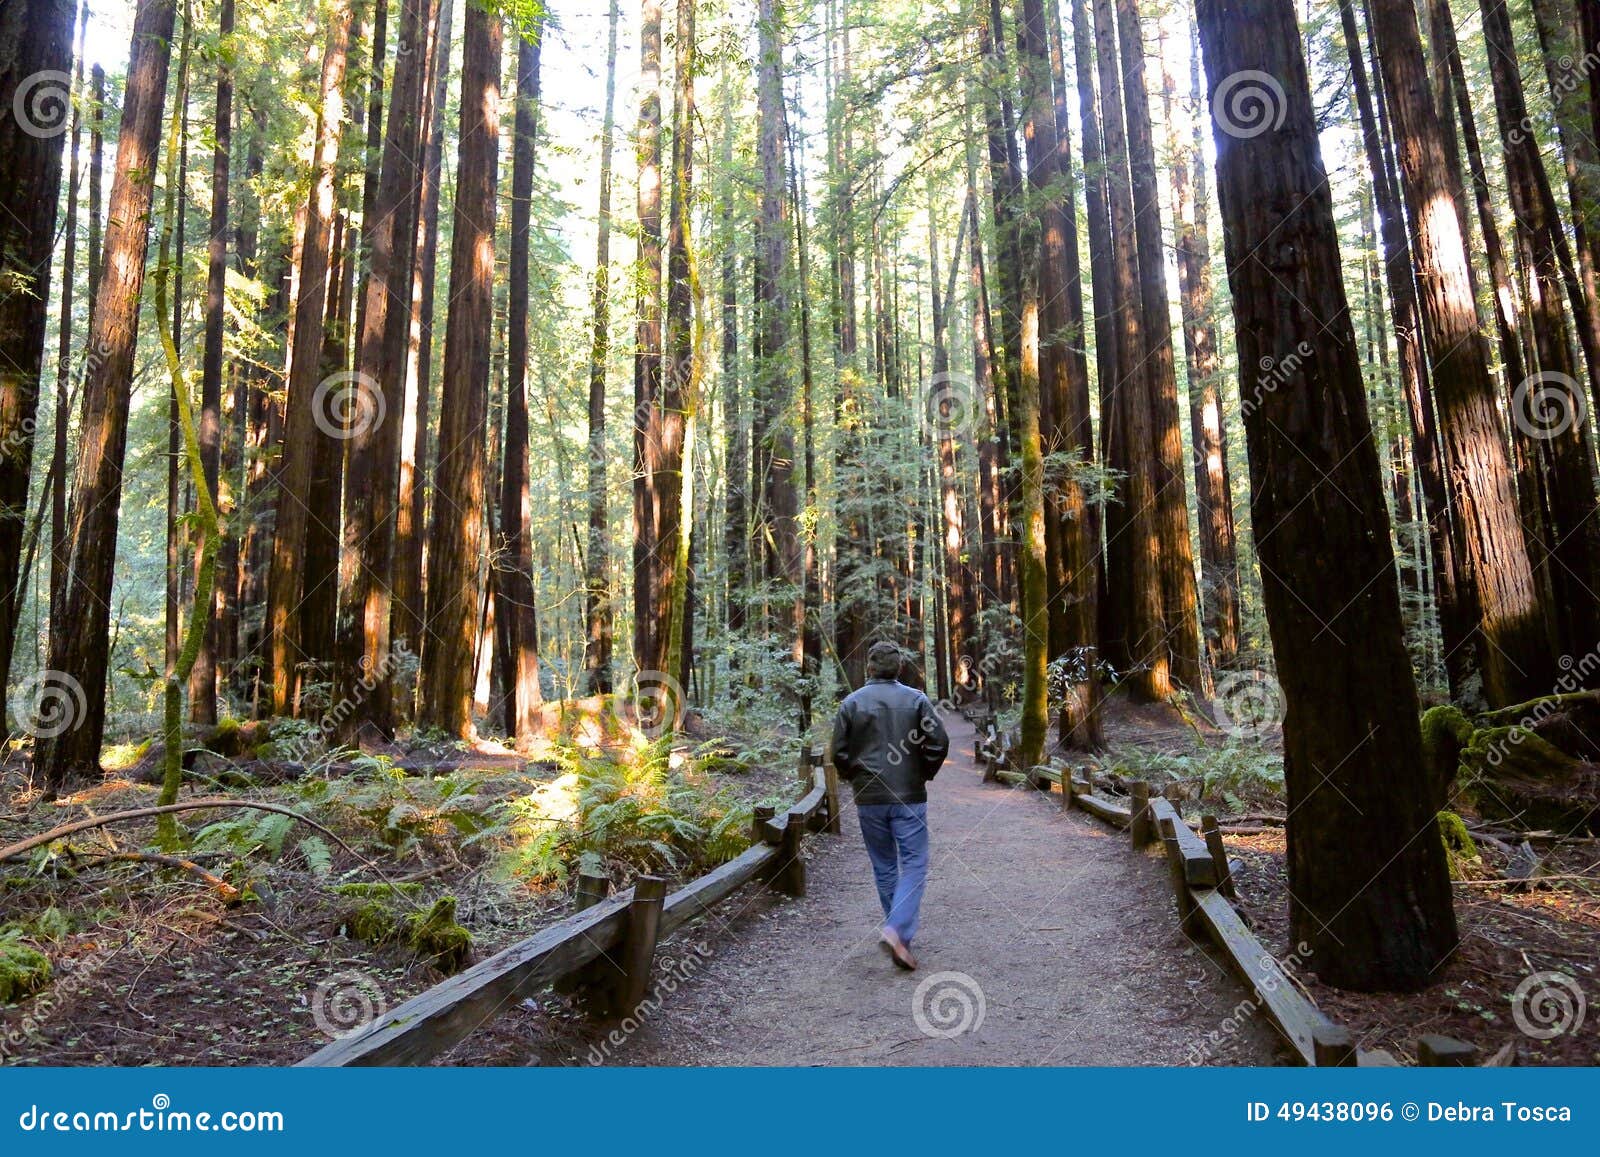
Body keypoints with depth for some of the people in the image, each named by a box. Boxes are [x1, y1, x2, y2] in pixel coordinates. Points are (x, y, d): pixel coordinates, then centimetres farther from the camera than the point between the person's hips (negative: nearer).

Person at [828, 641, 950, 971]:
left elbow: (839, 751, -3)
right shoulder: (916, 699, -3)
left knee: (884, 867, 15)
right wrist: (924, 774, 9)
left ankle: (899, 932, 23)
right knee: (914, 865, 2)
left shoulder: (852, 702, -1)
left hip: (869, 798, 2)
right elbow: (939, 742, -7)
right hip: (910, 797, -1)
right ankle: (898, 930, -15)